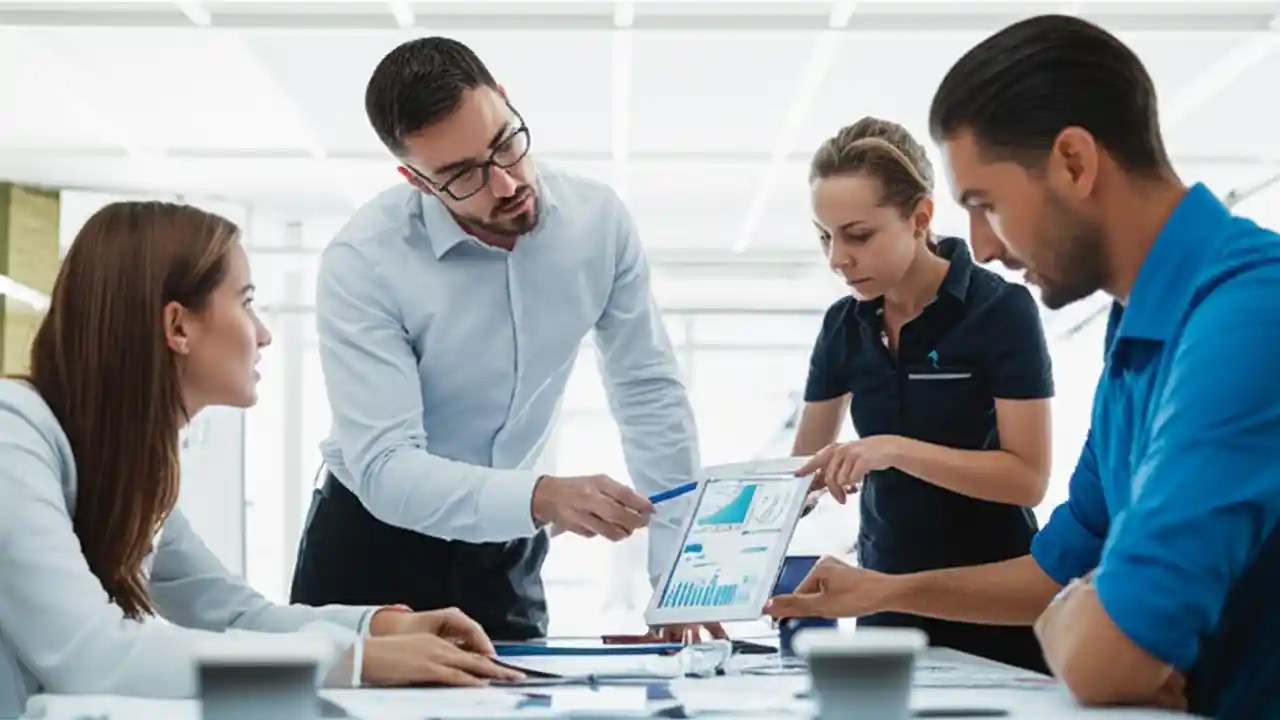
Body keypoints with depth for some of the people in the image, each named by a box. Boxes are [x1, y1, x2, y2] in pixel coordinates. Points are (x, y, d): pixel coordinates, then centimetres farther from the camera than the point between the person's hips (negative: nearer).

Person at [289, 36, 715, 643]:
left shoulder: (597, 220, -10)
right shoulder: (363, 263, -23)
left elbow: (649, 390, -2)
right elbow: (385, 468, -29)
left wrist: (680, 571, -8)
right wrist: (543, 498, -43)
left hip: (505, 556, 3)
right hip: (373, 550, -3)